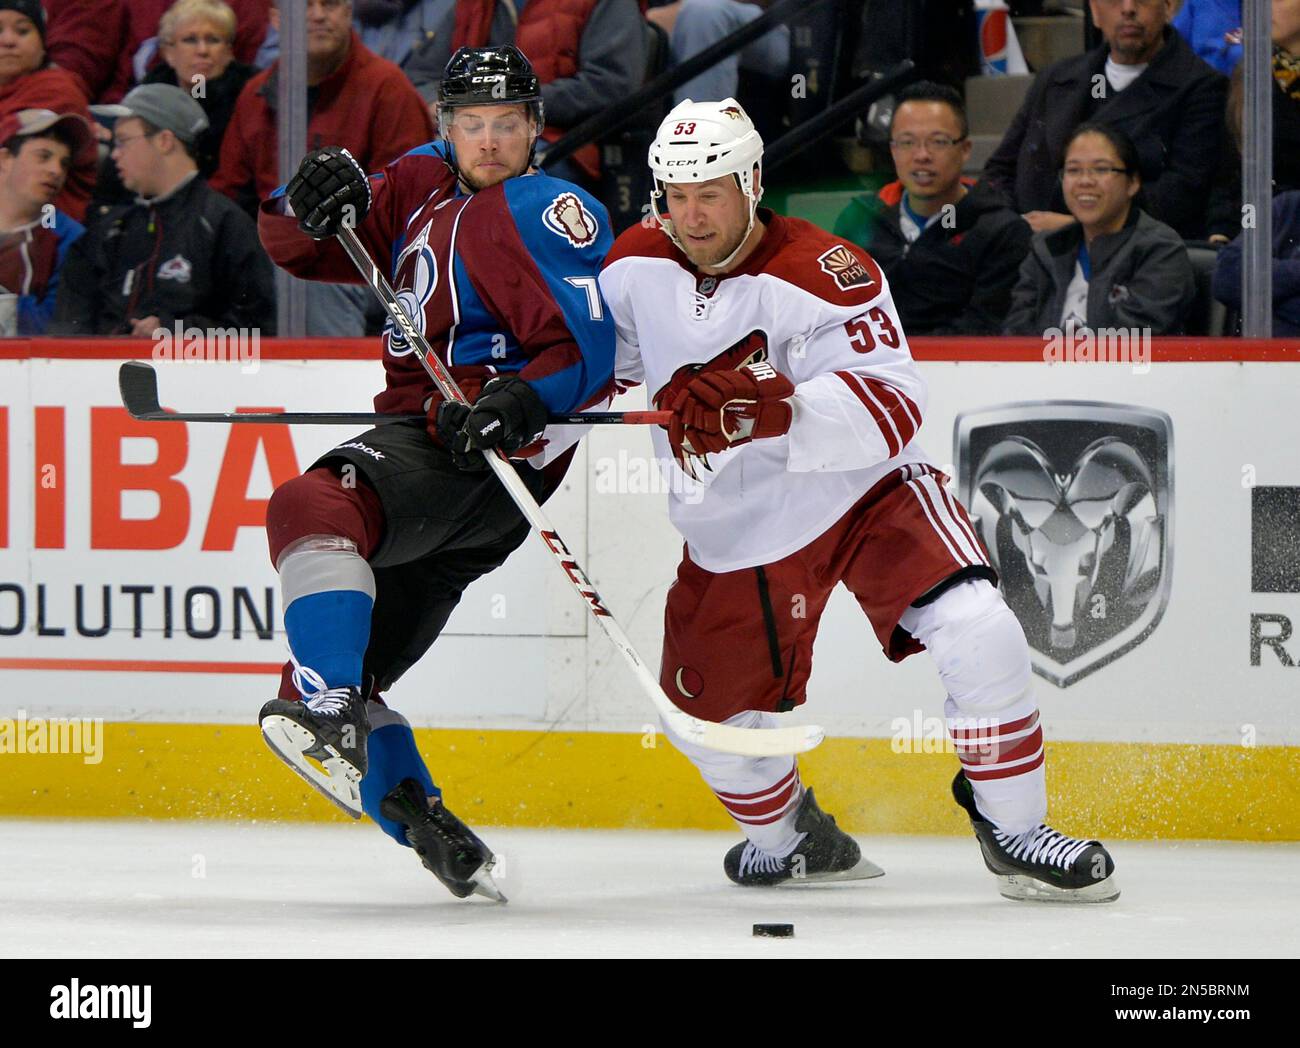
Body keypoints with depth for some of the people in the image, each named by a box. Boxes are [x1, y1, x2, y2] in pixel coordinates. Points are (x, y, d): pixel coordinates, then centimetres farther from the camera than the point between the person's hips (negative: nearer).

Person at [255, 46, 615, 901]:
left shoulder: (543, 213, -7)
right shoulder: (423, 185, 16)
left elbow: (591, 351, -15)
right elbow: (297, 251, 16)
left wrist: (519, 402, -32)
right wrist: (314, 207, -6)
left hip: (489, 457, -9)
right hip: (421, 444, 9)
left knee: (312, 506, -35)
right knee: (331, 679, 7)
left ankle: (333, 718, -48)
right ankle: (434, 840, 8)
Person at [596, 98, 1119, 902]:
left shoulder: (823, 275, -24)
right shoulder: (638, 269, -6)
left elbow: (894, 406, -34)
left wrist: (780, 412, -48)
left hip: (862, 487, -5)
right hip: (739, 530, 5)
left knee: (977, 633, -24)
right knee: (710, 714, 9)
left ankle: (1013, 831, -6)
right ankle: (791, 837, 41)